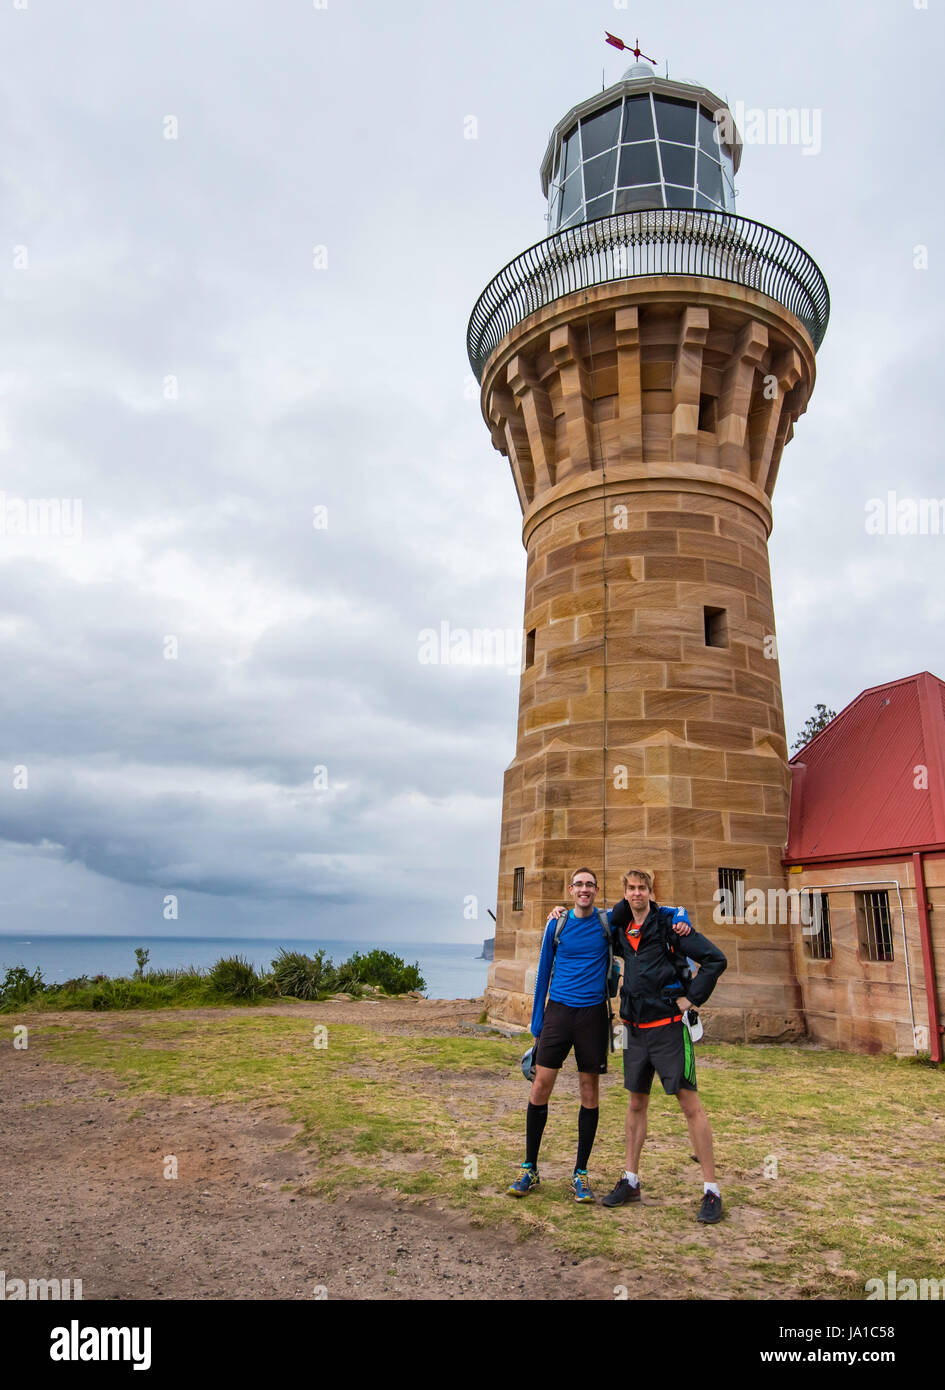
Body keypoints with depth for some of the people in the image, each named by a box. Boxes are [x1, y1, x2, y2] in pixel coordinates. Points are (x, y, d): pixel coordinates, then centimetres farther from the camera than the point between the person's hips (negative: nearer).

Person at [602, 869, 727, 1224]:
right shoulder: (621, 931, 6)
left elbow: (715, 959, -13)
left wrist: (692, 998, -12)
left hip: (668, 1026, -6)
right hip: (636, 1029, 6)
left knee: (691, 1105, -1)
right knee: (636, 1104, 15)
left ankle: (711, 1190, 9)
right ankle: (630, 1181, 26)